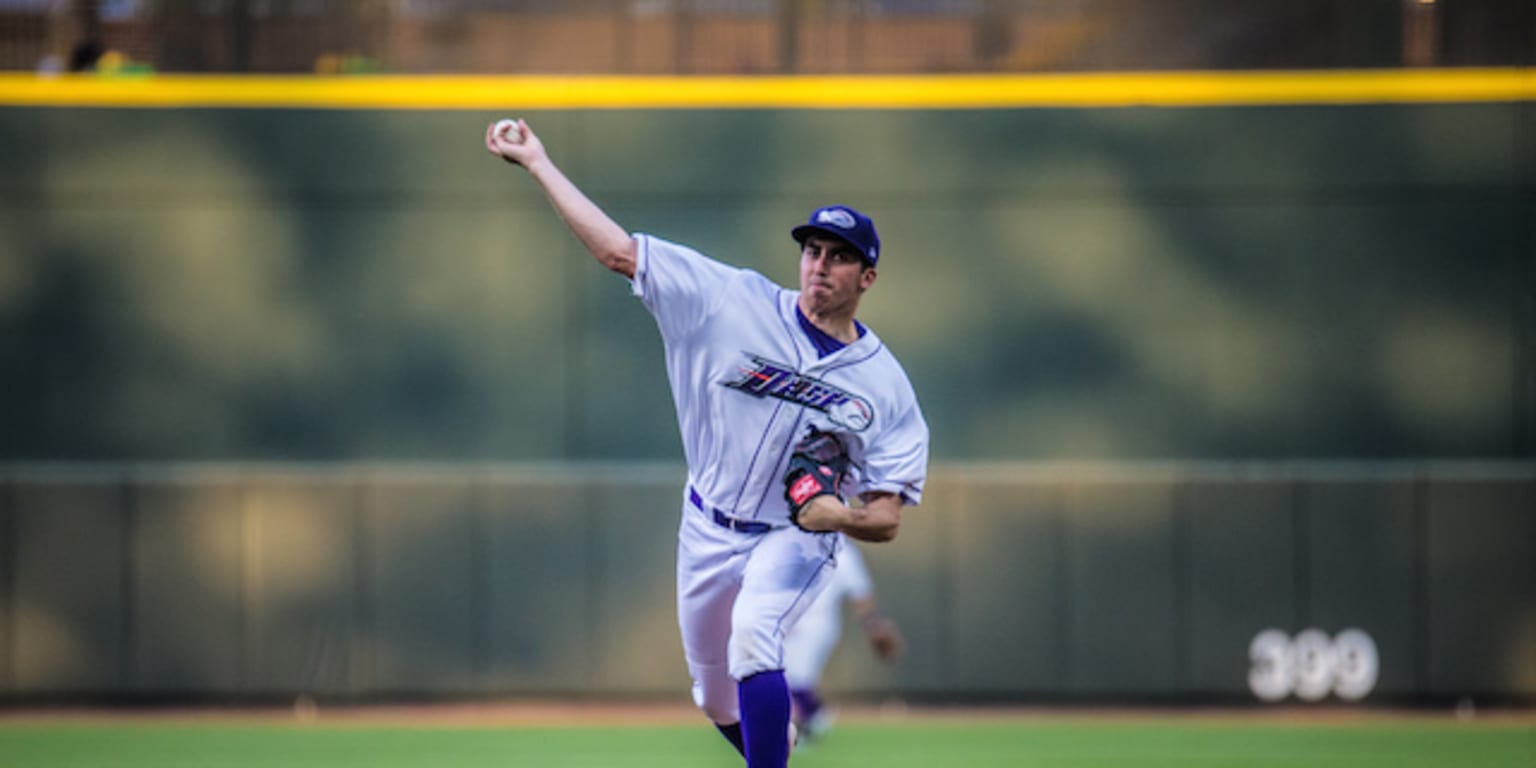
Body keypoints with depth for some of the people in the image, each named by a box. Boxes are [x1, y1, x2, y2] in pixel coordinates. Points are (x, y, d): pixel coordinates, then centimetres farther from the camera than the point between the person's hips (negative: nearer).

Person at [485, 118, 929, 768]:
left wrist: (840, 515, -32)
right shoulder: (739, 302, -8)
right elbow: (619, 252, -10)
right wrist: (537, 163, -14)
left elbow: (887, 520, -9)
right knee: (717, 696, 14)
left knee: (752, 637, -33)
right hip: (707, 534, 3)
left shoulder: (884, 386, -10)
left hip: (795, 541, -3)